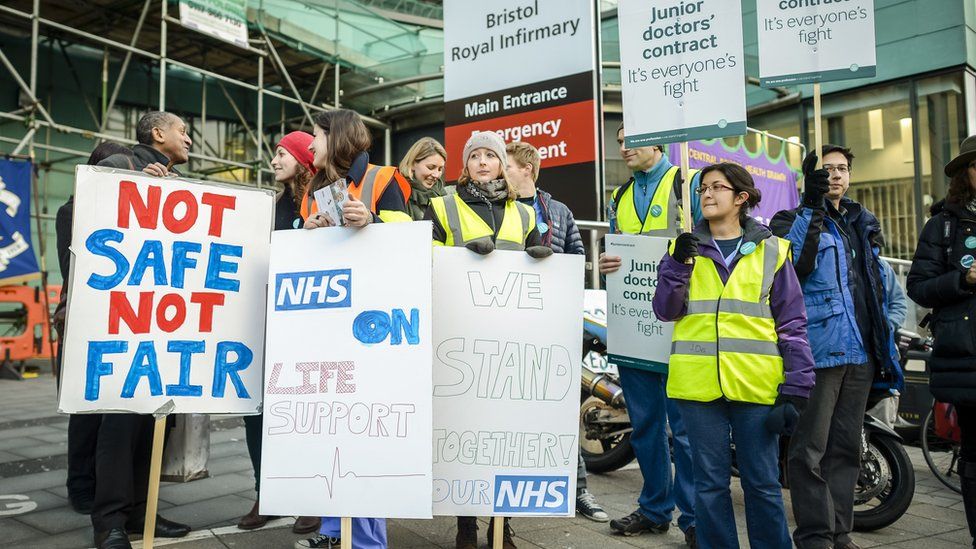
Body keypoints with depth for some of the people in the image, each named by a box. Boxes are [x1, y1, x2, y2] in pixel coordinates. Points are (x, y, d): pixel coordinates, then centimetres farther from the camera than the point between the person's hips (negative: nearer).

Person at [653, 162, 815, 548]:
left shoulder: (771, 251, 6)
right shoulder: (685, 248, 11)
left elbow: (792, 325, 4)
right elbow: (666, 311, 2)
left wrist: (796, 388, -3)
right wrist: (678, 266, -12)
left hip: (756, 385, -1)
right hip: (698, 385, 1)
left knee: (763, 483, 8)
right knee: (710, 483, 9)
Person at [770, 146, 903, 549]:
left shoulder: (863, 224, 21)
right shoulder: (797, 220, 1)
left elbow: (876, 286, 25)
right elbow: (796, 267, -20)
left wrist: (886, 345, 19)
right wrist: (812, 208, -24)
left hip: (861, 351, 7)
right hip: (819, 347, -7)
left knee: (846, 447, 12)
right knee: (812, 448, -7)